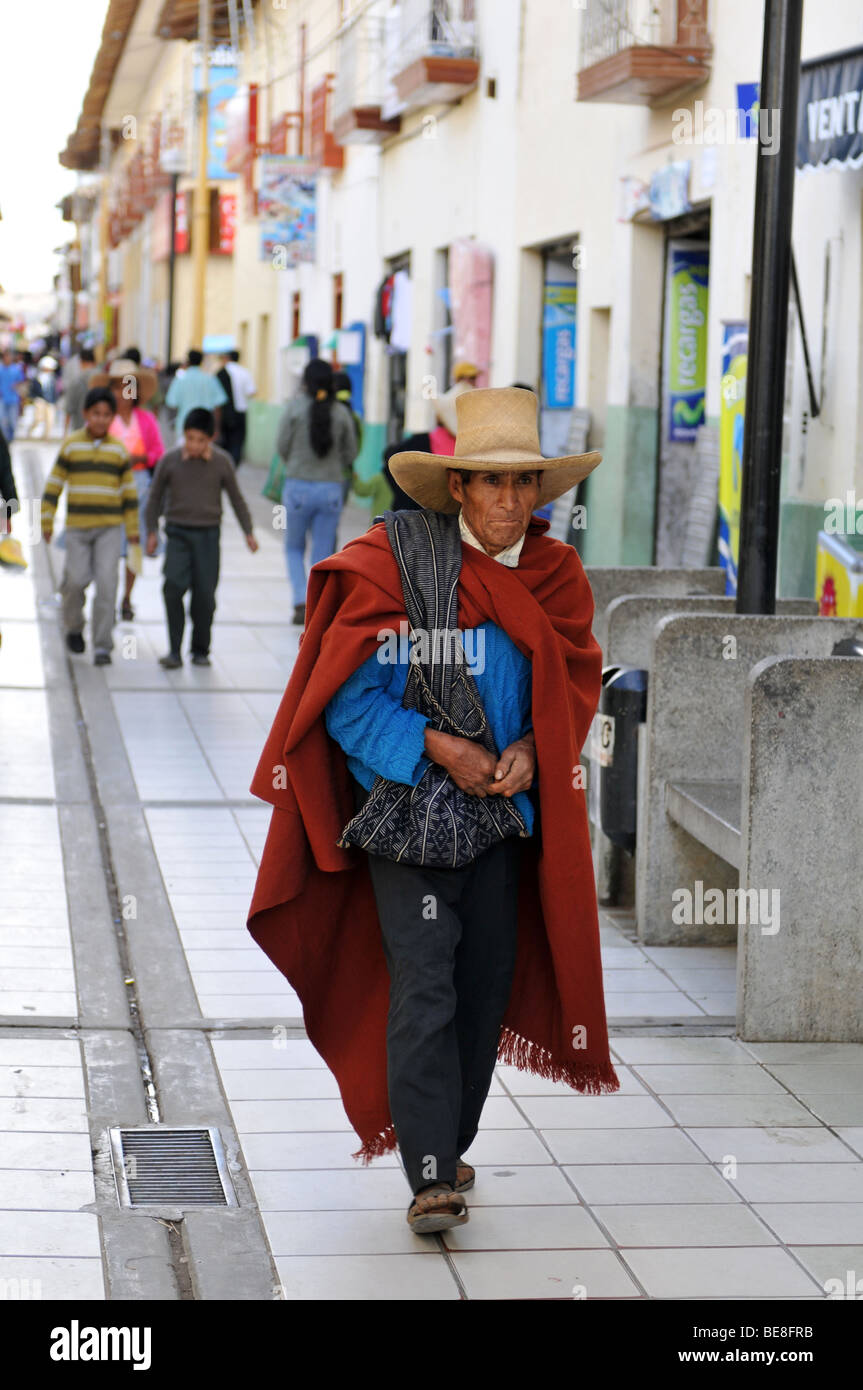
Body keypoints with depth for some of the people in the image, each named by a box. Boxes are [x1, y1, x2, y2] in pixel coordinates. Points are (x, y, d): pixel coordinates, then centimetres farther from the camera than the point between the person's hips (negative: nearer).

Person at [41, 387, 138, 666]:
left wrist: (132, 529, 10)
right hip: (77, 526, 0)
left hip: (110, 527, 0)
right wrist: (46, 521, 1)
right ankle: (73, 628, 25)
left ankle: (102, 646, -4)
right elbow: (54, 483, 4)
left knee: (106, 583, -8)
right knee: (76, 579, -4)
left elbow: (128, 492, 10)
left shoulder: (118, 450, 4)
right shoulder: (70, 445, 1)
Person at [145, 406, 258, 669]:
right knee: (173, 587, -14)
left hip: (208, 533, 0)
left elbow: (236, 498, 9)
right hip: (178, 532, 0)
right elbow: (156, 496, 9)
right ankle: (174, 651, -9)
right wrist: (152, 531, 8)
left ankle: (200, 650, 15)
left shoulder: (222, 462, -1)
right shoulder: (170, 460, -2)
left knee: (204, 593, -1)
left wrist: (248, 532, 6)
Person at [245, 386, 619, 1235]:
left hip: (502, 811, 5)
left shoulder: (554, 576, 2)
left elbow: (574, 692, 10)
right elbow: (346, 696, -11)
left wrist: (528, 750, -9)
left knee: (488, 981, 9)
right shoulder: (395, 563, -12)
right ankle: (430, 1178, -10)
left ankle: (449, 1145, 26)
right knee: (422, 985, -11)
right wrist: (438, 748, -18)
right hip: (407, 808, -5)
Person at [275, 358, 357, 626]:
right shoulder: (341, 412, -2)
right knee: (323, 554, 10)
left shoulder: (295, 407, -7)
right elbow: (350, 453, 5)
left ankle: (301, 601, -3)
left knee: (294, 548, 16)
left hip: (298, 486, -1)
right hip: (332, 489, 1)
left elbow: (282, 446, -2)